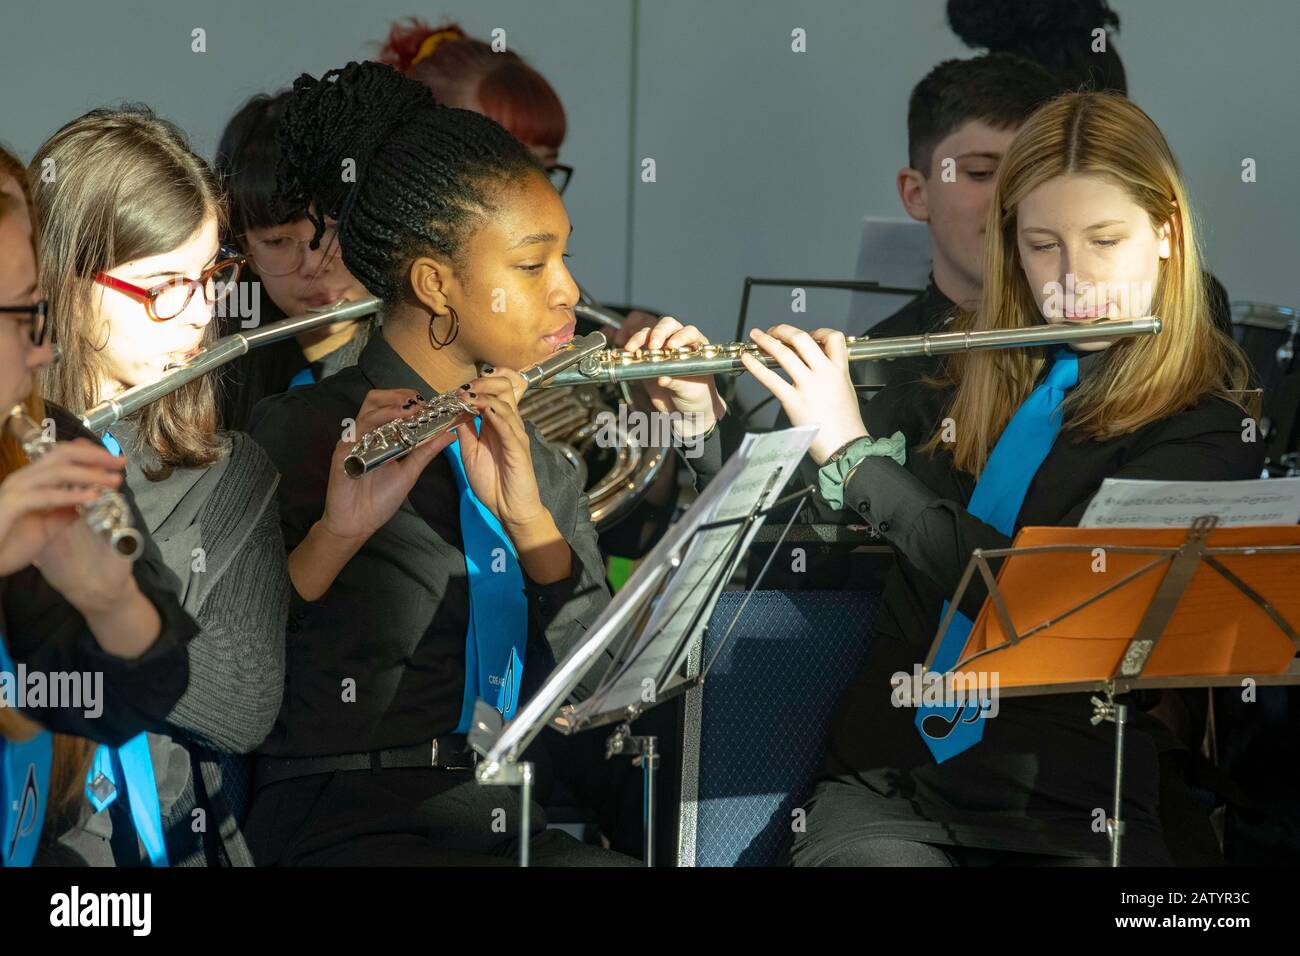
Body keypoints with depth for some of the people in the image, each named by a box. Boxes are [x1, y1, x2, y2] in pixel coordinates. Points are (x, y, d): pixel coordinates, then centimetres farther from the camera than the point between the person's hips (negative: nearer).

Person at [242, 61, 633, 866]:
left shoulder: (535, 459, 16)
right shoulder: (297, 437, -1)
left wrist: (529, 522, -9)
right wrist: (335, 536, -22)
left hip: (515, 826, 6)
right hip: (345, 824, -6)